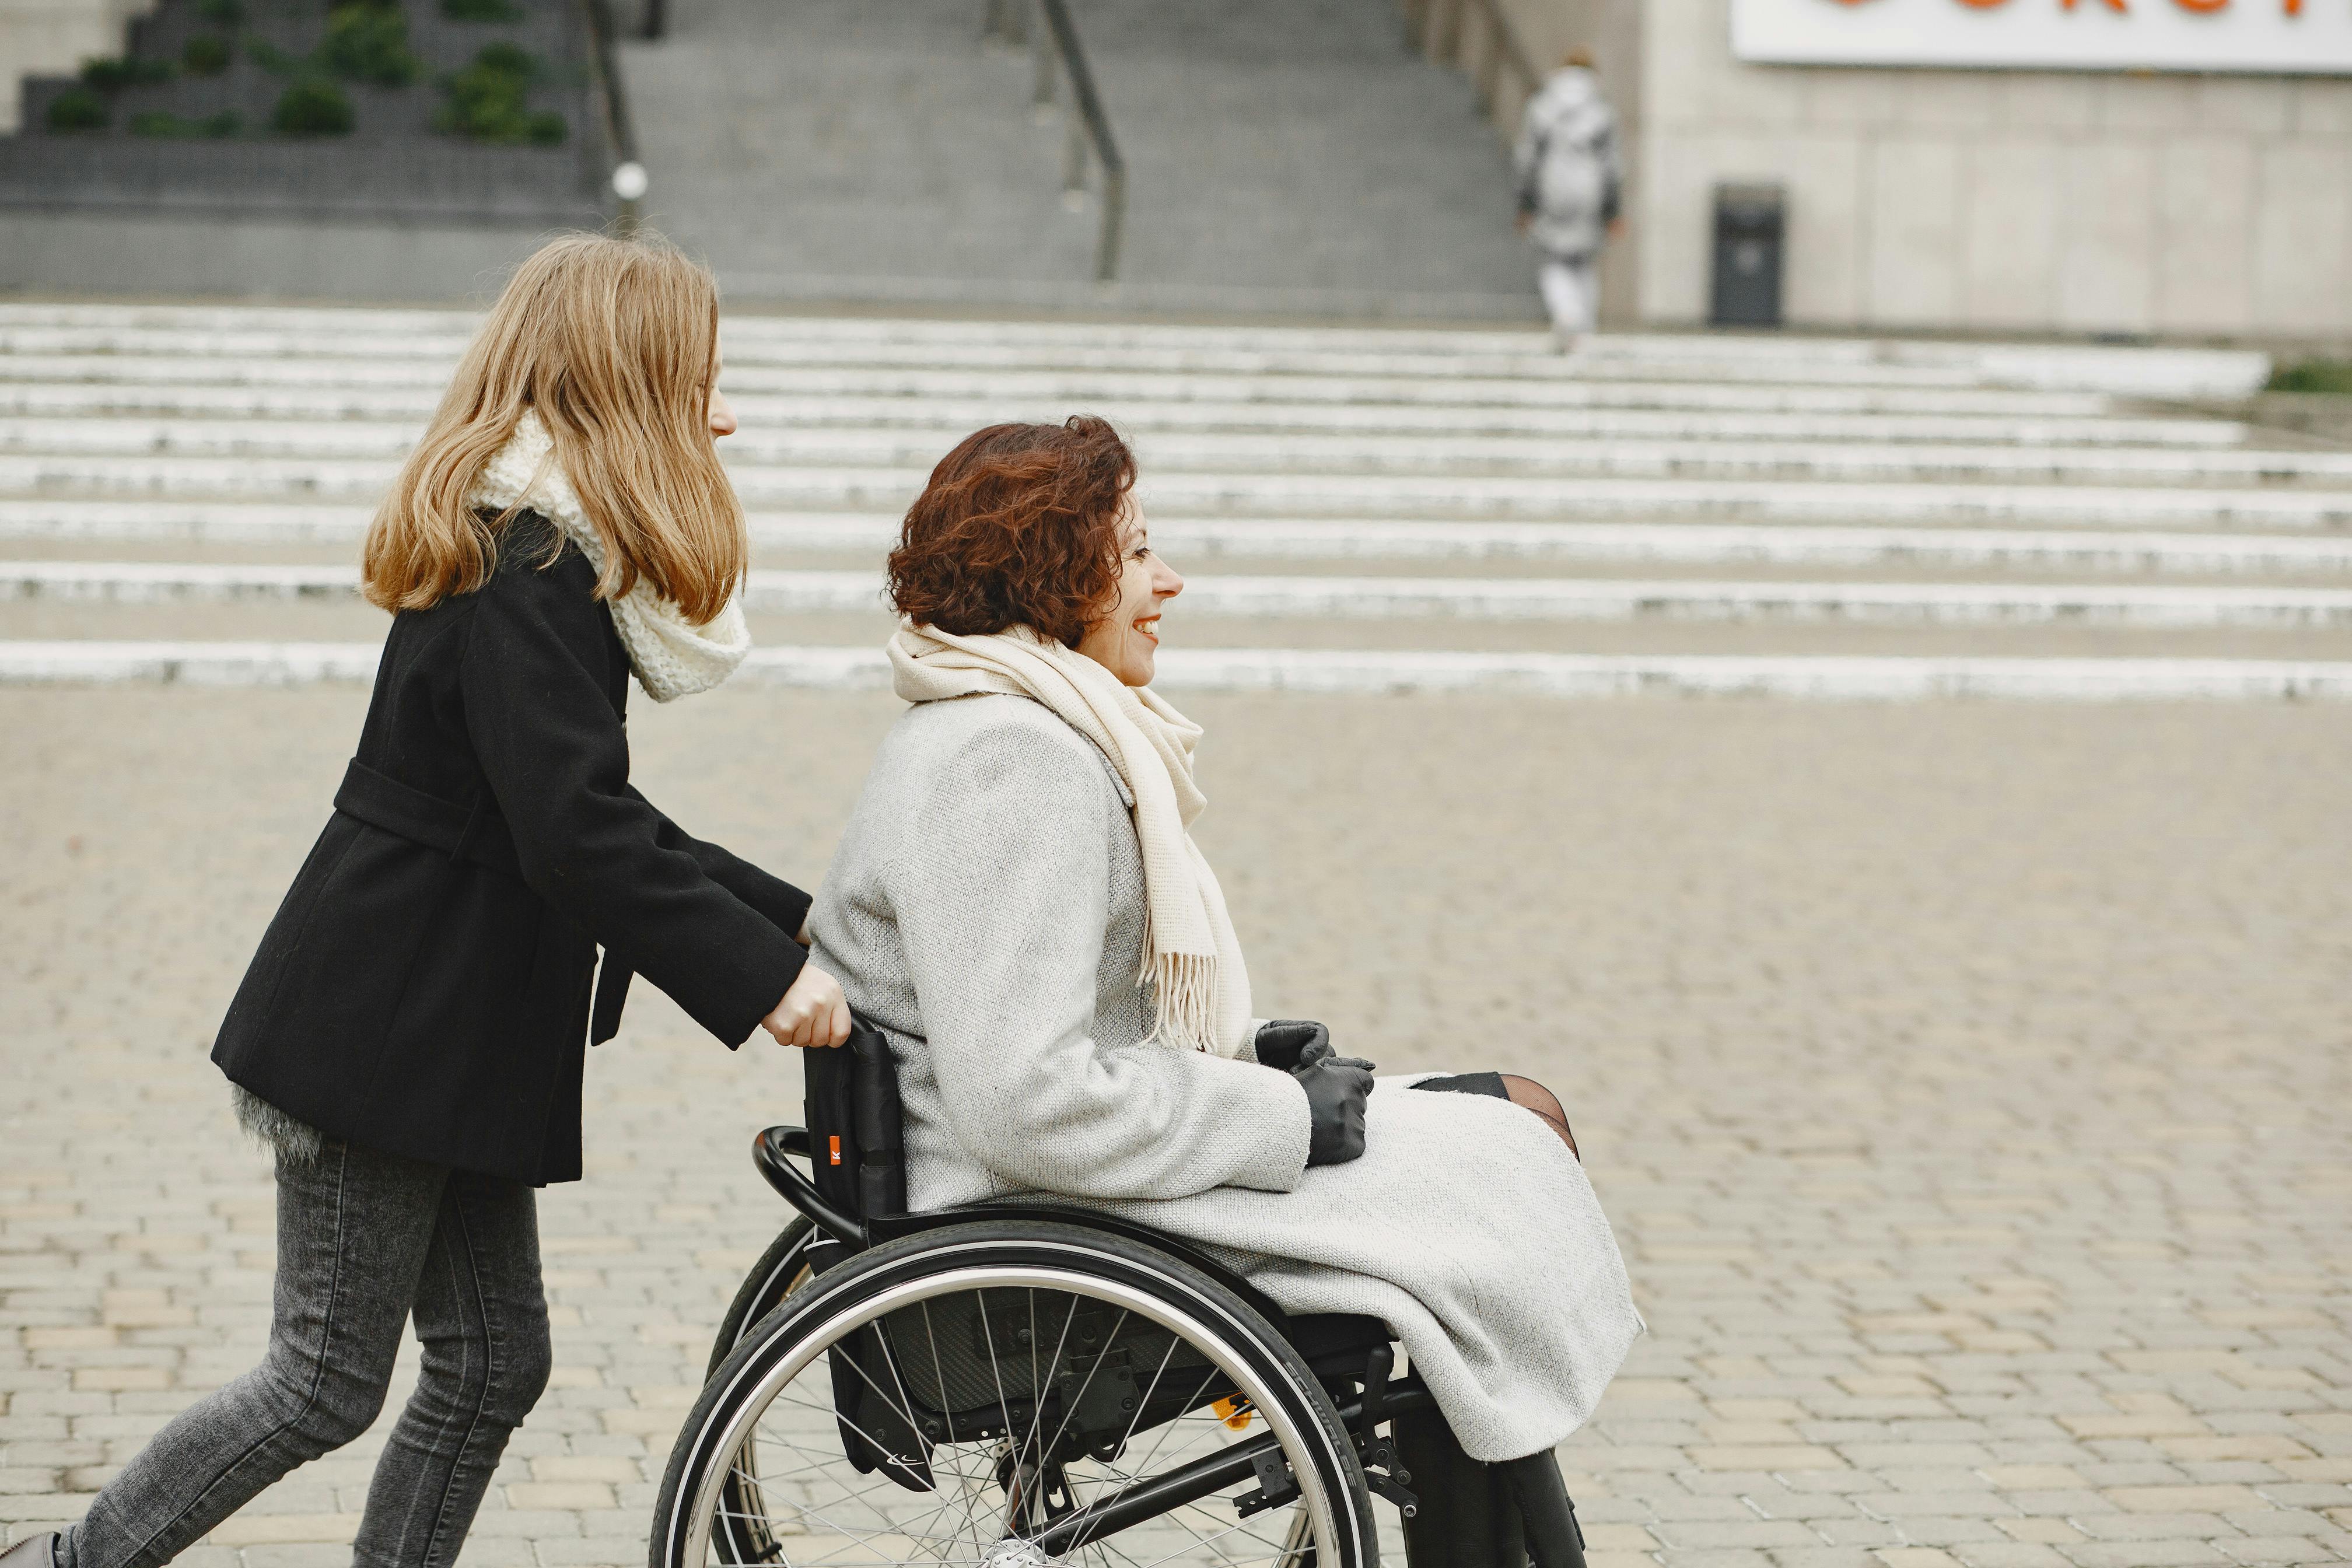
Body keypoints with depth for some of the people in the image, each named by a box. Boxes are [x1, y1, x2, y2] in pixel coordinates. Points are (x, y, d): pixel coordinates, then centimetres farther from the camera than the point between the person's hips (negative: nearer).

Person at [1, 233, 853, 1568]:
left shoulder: (541, 551, 14)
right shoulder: (531, 570, -19)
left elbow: (596, 816, 19)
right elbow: (578, 837, -27)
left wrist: (789, 916, 12)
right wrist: (759, 973, -24)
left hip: (456, 1043, 10)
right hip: (389, 1036, -10)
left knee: (492, 1366, 10)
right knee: (331, 1379, -1)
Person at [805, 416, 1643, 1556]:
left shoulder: (986, 732, 14)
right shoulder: (1013, 768, -21)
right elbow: (1027, 1101, -29)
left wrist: (1245, 1051, 10)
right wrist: (1284, 1119, -18)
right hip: (1047, 1205, -11)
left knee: (1519, 1117, 9)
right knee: (1505, 1157, -7)